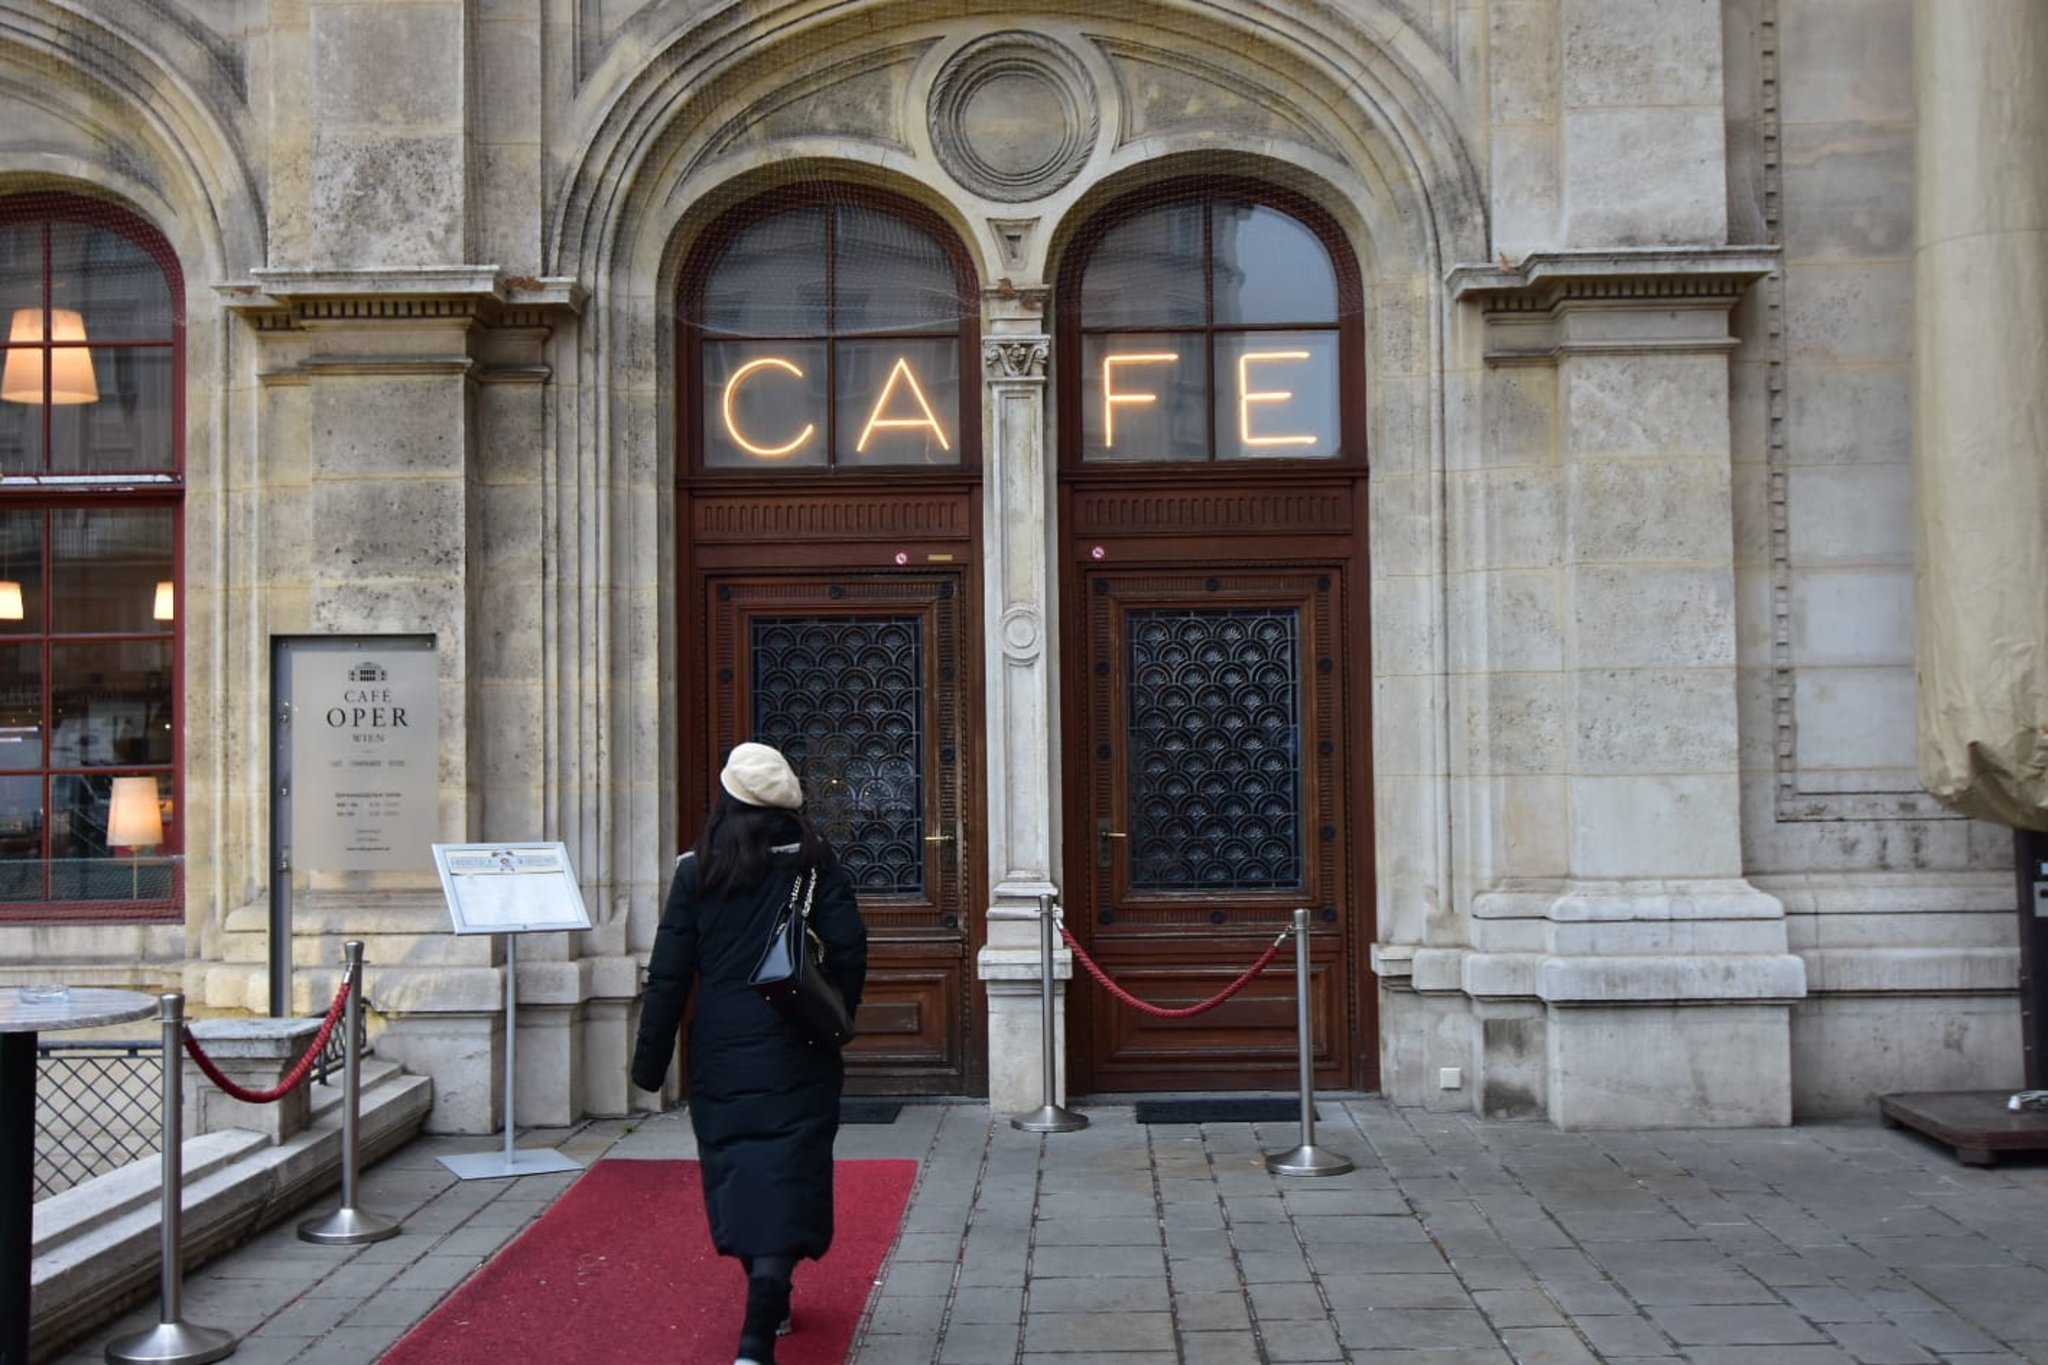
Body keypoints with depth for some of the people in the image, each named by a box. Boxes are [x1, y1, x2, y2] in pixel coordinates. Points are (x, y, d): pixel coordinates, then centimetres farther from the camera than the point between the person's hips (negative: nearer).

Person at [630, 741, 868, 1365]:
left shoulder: (697, 871, -2)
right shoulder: (815, 861, -3)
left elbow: (668, 974, -2)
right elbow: (849, 947, -7)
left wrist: (651, 1058, 5)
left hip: (720, 1056, 1)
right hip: (796, 1055, -1)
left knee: (736, 1173, 17)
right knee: (787, 1178, -3)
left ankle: (769, 1304, 33)